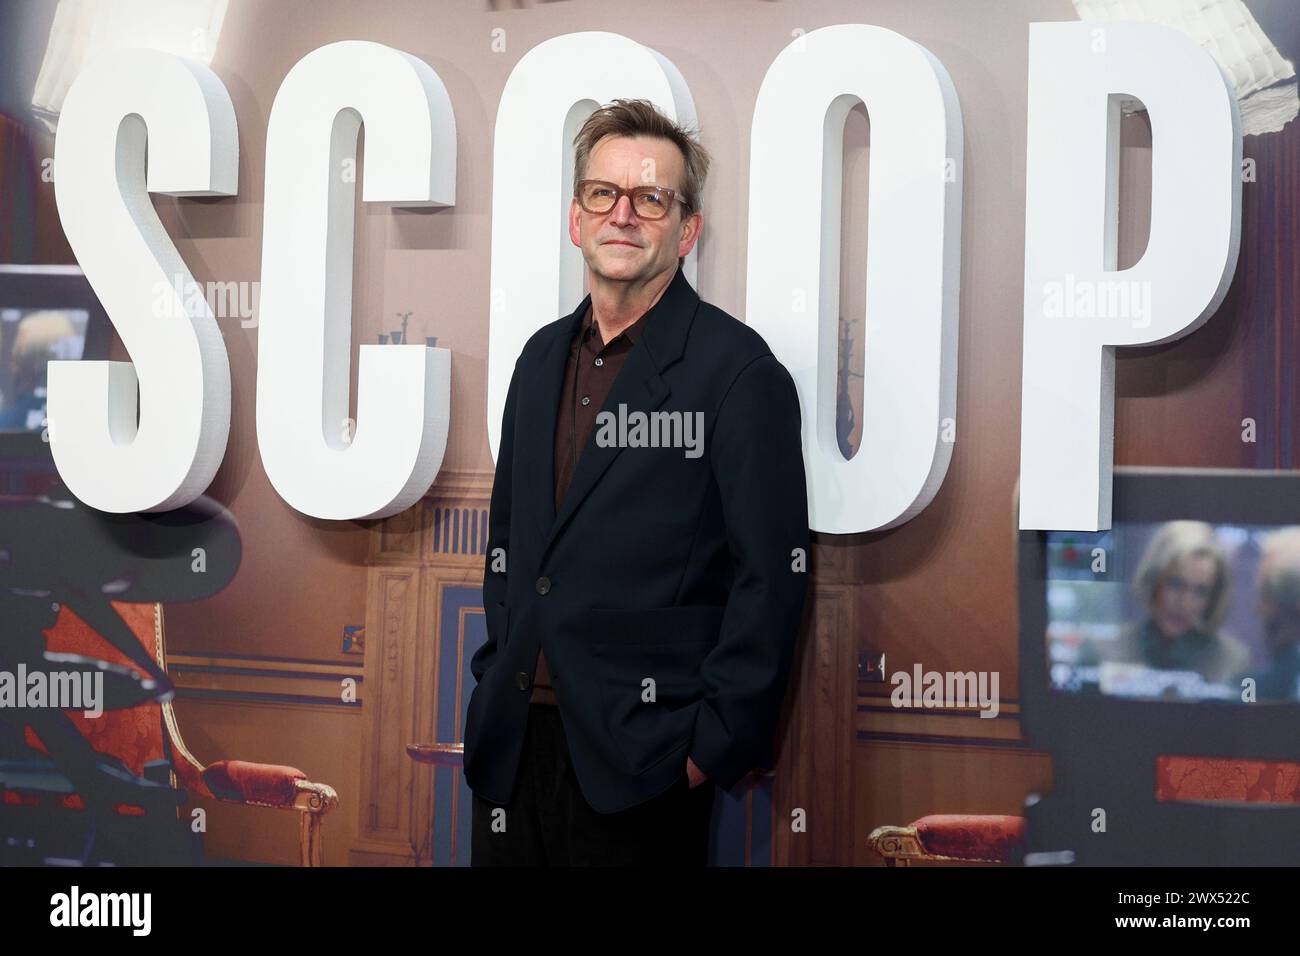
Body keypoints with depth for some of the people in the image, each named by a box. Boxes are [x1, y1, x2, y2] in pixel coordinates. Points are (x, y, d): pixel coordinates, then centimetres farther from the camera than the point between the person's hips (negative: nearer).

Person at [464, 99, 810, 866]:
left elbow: (772, 574, -12)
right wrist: (498, 678, 12)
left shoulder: (738, 369, -9)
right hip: (513, 744, 6)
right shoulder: (544, 357, 12)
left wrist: (715, 745, -14)